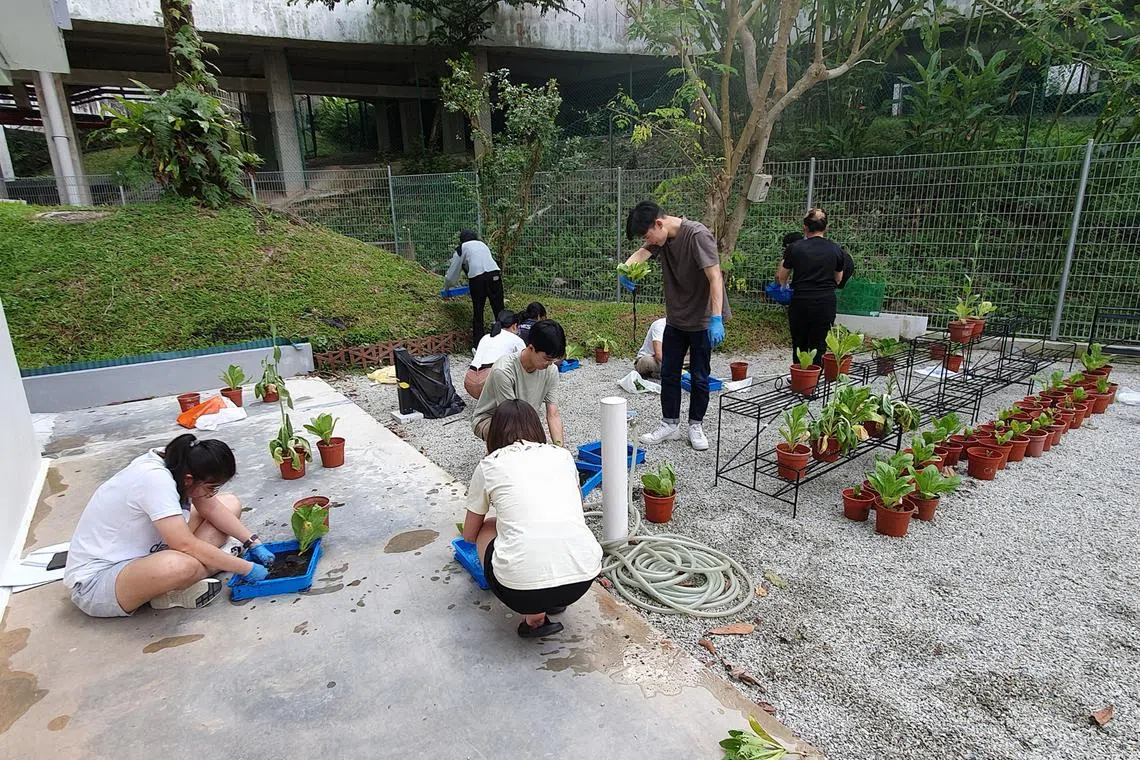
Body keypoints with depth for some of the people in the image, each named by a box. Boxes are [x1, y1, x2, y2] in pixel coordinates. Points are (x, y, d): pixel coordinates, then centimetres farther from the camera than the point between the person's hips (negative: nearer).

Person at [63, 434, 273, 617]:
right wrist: (247, 568, -26)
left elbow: (212, 508, 3)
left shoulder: (177, 463, -8)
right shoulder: (155, 479, -32)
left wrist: (254, 543, -5)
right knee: (180, 566, -43)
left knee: (230, 503, 3)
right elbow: (186, 545, -34)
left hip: (146, 553, 9)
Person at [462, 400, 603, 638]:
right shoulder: (563, 455, 17)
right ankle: (553, 602, 16)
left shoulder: (489, 466, 10)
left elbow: (469, 535, 26)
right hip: (583, 579, 4)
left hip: (523, 586, -4)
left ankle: (534, 616, 9)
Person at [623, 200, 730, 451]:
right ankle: (670, 424, 23)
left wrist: (716, 319, -36)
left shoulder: (697, 235, -22)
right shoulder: (661, 237, 1)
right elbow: (642, 253, -13)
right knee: (668, 373, 10)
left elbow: (715, 278, -28)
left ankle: (696, 425, 23)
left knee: (699, 376, 6)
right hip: (675, 318, 7)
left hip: (702, 320, -7)